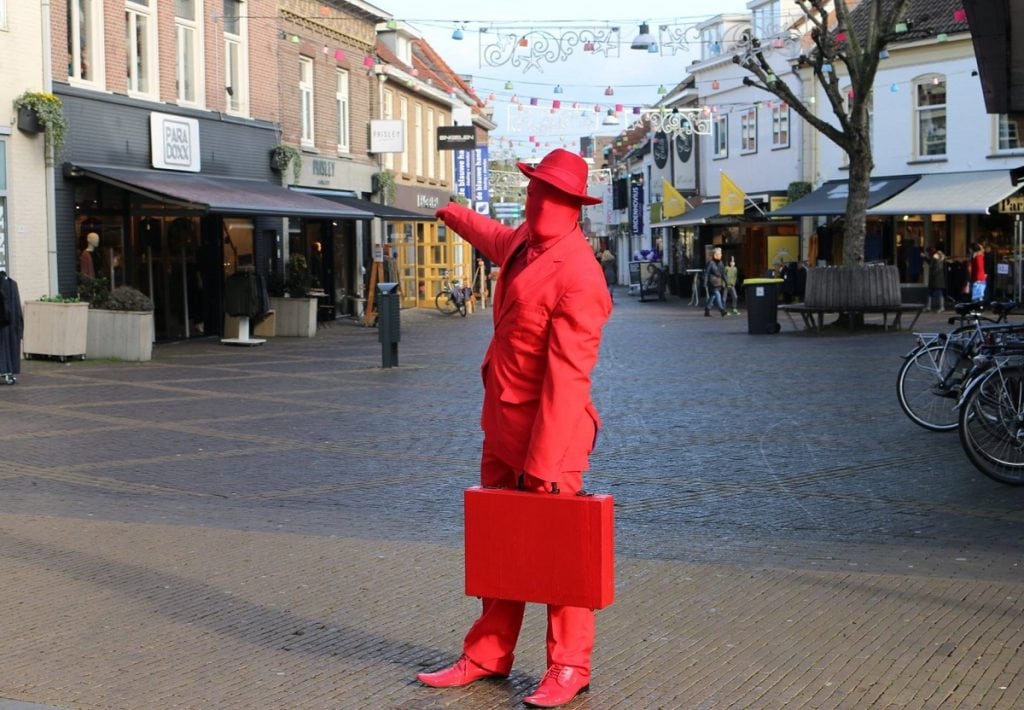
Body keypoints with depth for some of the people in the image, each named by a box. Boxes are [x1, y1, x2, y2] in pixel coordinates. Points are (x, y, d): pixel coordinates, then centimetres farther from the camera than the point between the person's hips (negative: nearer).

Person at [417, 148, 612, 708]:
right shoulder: (523, 242, 6)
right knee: (499, 544, 16)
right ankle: (488, 655, 28)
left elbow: (566, 378, -25)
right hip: (501, 425, 9)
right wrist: (456, 216, 54)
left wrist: (545, 463, -27)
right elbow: (497, 241, 34)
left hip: (547, 431, -9)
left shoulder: (577, 277, -21)